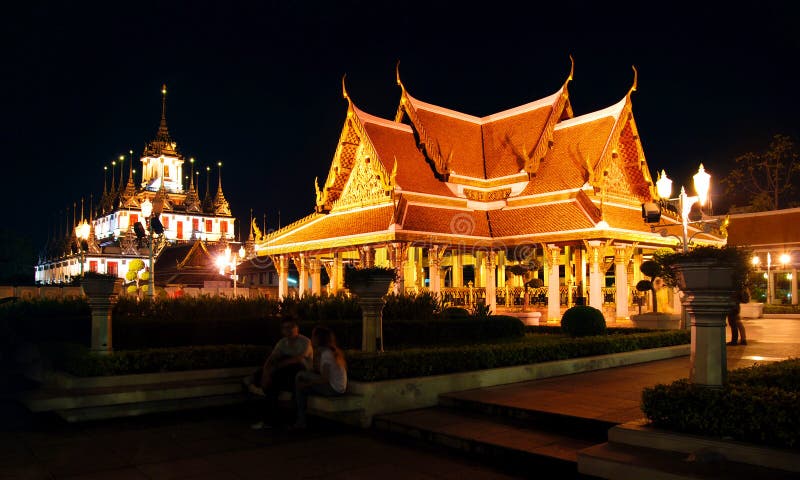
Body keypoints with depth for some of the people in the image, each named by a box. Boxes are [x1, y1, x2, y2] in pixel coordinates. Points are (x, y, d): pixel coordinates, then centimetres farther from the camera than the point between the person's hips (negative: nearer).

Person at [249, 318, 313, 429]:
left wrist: (276, 366, -25)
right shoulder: (282, 343, 8)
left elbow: (297, 359, -23)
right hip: (287, 375, 6)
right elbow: (271, 359, -5)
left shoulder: (305, 342, -9)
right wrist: (265, 373, -24)